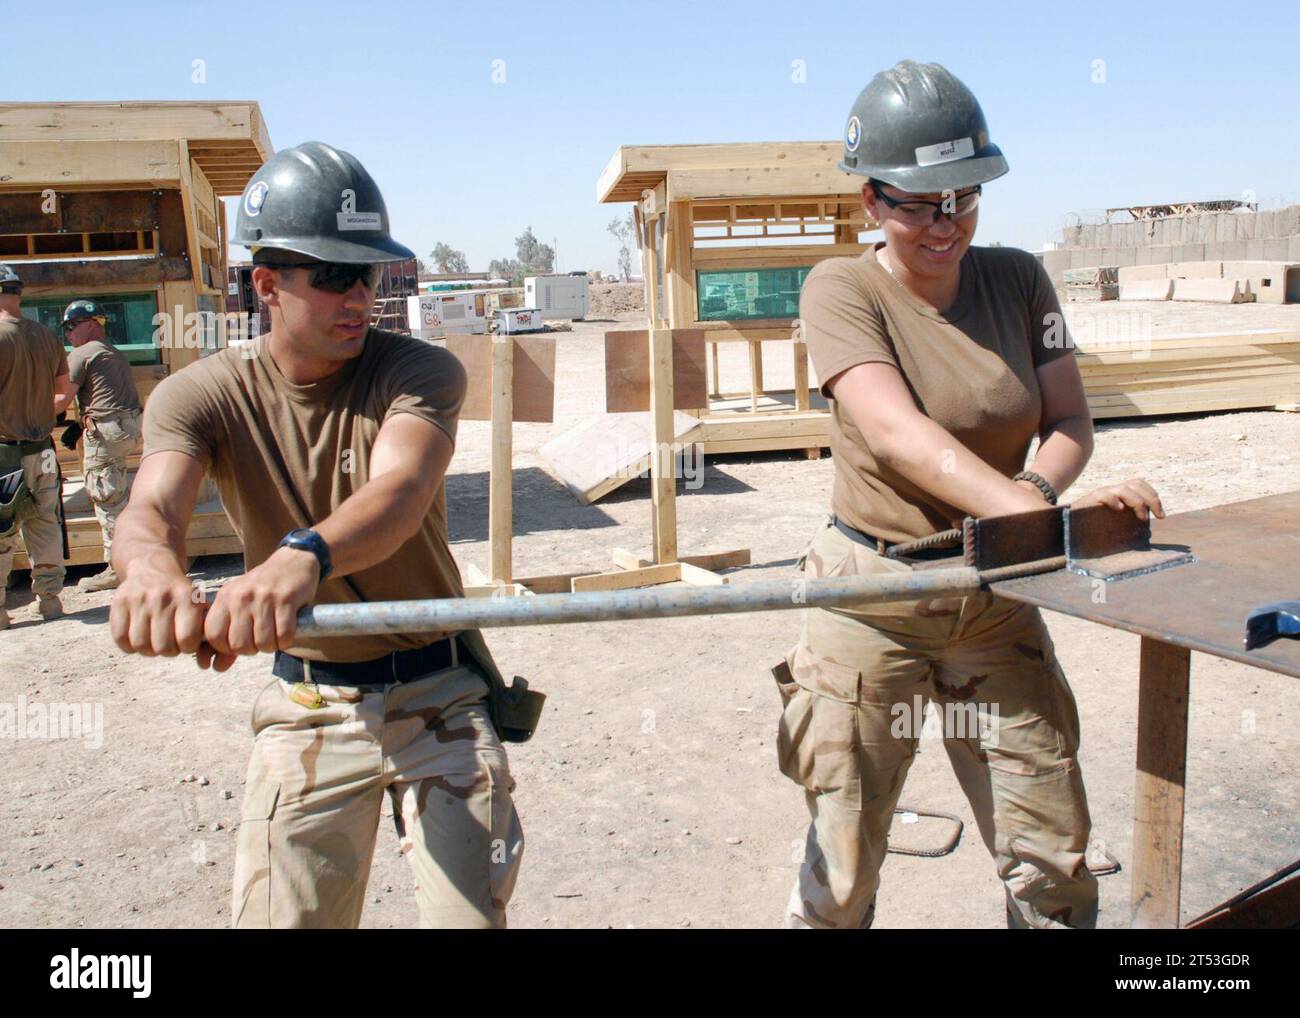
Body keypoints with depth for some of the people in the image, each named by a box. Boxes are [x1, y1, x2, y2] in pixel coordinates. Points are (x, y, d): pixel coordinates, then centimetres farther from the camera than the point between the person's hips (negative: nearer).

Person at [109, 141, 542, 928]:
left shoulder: (421, 372, -13)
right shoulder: (202, 396, -8)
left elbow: (400, 490, -33)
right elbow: (150, 507, -28)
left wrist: (304, 555, -55)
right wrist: (153, 565, -53)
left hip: (440, 694, -1)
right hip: (306, 707, 2)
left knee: (470, 913, -2)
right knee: (284, 915, 5)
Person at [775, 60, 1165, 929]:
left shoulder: (1018, 280, 3)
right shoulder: (842, 289, -10)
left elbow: (1070, 422, 1)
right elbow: (898, 434, -24)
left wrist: (1039, 488, -22)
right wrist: (1029, 514, -37)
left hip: (996, 596, 4)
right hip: (873, 599, -3)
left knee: (1056, 866, 10)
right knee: (843, 875, 6)